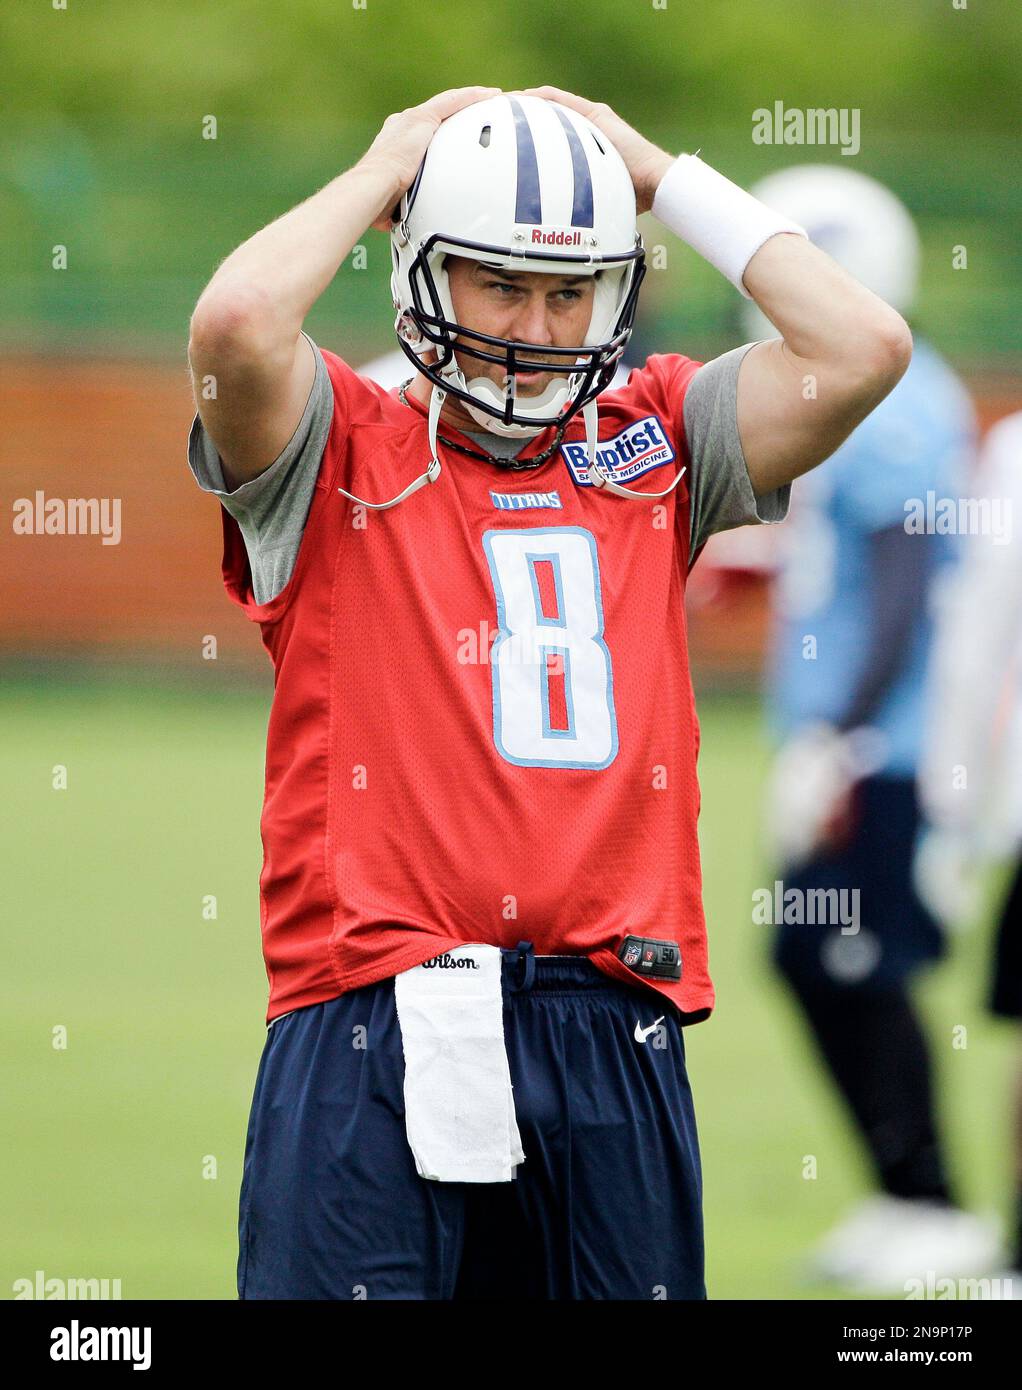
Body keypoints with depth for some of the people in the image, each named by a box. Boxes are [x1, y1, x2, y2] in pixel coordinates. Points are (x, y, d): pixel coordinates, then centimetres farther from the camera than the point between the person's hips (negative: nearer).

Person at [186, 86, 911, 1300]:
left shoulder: (651, 449, 16)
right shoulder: (339, 452, 5)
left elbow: (863, 348, 3)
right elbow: (236, 327, -16)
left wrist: (661, 176, 9)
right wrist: (384, 172, 0)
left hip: (611, 1048, 3)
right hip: (379, 1030, -3)